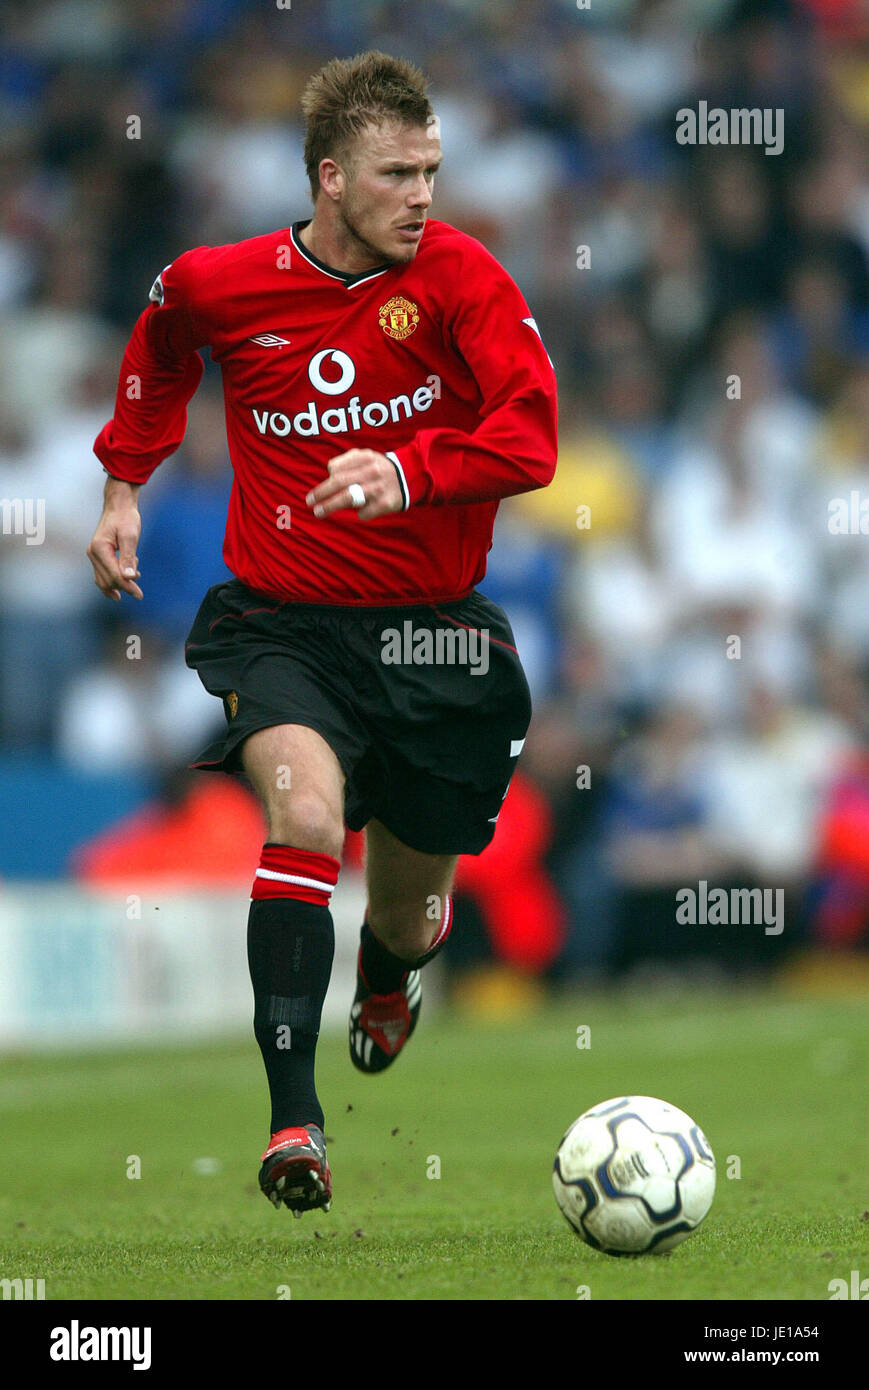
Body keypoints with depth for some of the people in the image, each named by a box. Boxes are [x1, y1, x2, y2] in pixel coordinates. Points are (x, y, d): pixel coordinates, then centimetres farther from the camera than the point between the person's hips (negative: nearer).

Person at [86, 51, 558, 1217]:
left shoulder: (460, 280, -9)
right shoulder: (221, 286, -3)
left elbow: (530, 439, -21)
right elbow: (161, 344, 22)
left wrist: (407, 472, -35)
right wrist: (126, 484, 19)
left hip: (432, 637, 1)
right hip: (281, 626, -1)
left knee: (409, 915, 12)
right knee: (306, 810, -30)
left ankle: (387, 979, 54)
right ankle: (293, 1119, -31)